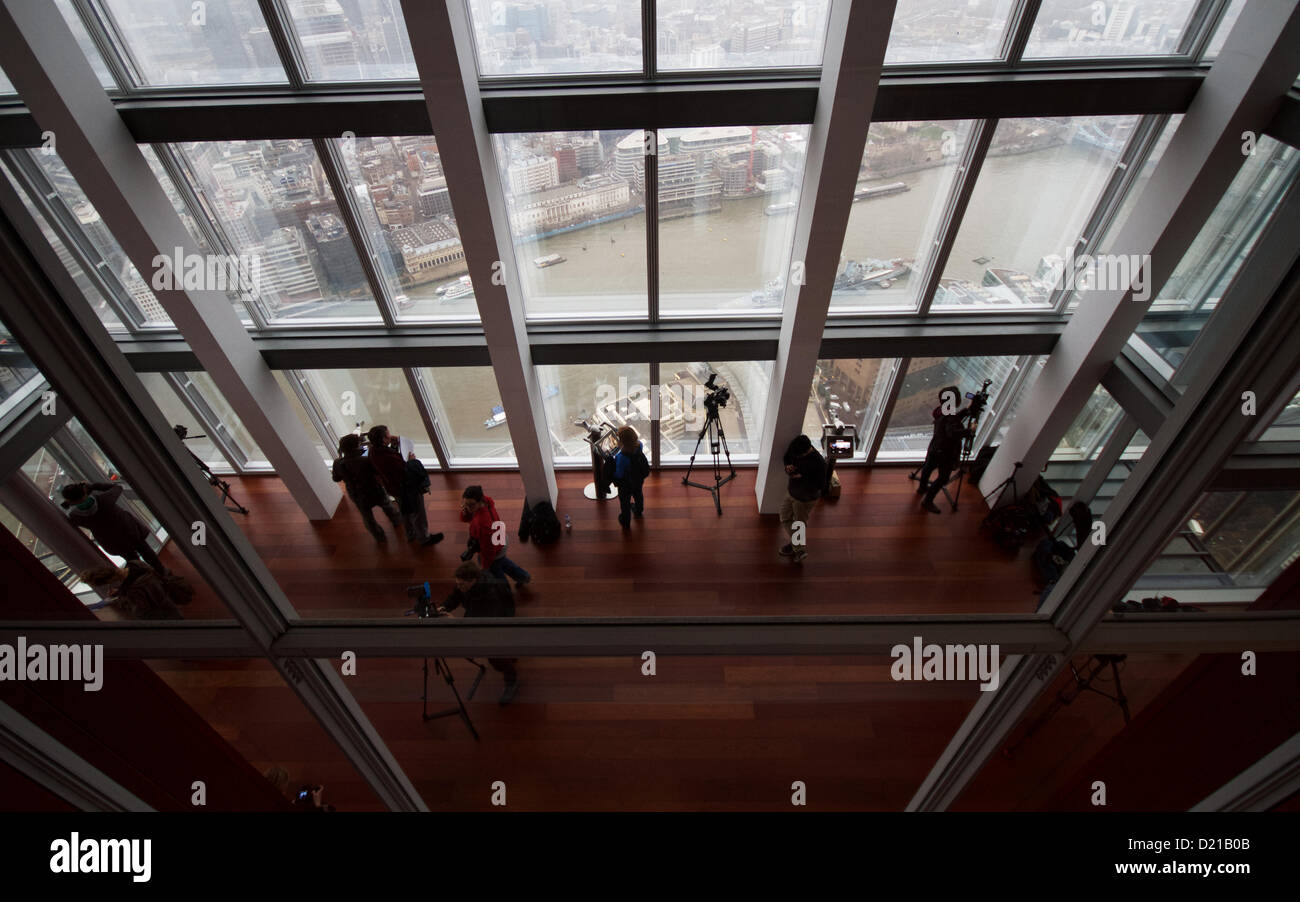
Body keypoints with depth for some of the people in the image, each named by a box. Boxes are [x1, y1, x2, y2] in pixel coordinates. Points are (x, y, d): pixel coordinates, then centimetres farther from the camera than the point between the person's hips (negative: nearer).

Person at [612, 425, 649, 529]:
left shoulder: (621, 457, -43)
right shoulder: (639, 446, -27)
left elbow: (619, 475, -27)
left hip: (625, 484, -5)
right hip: (638, 480, 5)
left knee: (625, 502, 23)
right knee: (638, 495, 34)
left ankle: (625, 521, 47)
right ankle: (638, 511, 63)